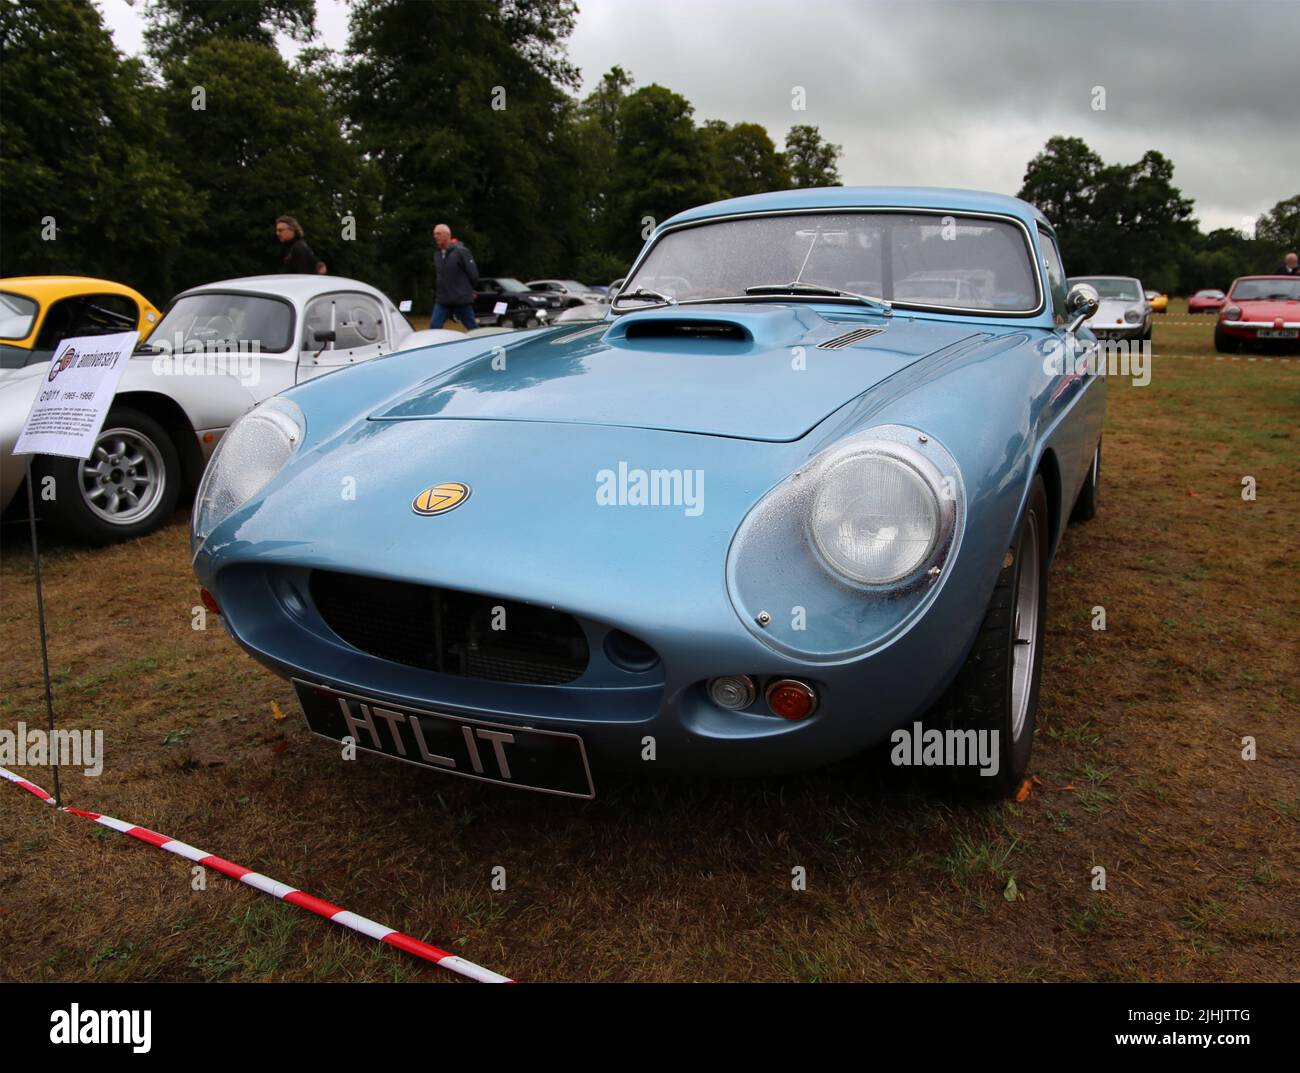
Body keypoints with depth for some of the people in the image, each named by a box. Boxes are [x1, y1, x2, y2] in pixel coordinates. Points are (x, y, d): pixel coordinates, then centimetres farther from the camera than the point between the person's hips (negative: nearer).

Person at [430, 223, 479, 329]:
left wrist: (466, 290, 3)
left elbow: (473, 273, -9)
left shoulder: (461, 251, -11)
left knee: (472, 328, 5)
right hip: (442, 300, 6)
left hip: (461, 300, -6)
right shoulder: (437, 254, 10)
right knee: (434, 326, -4)